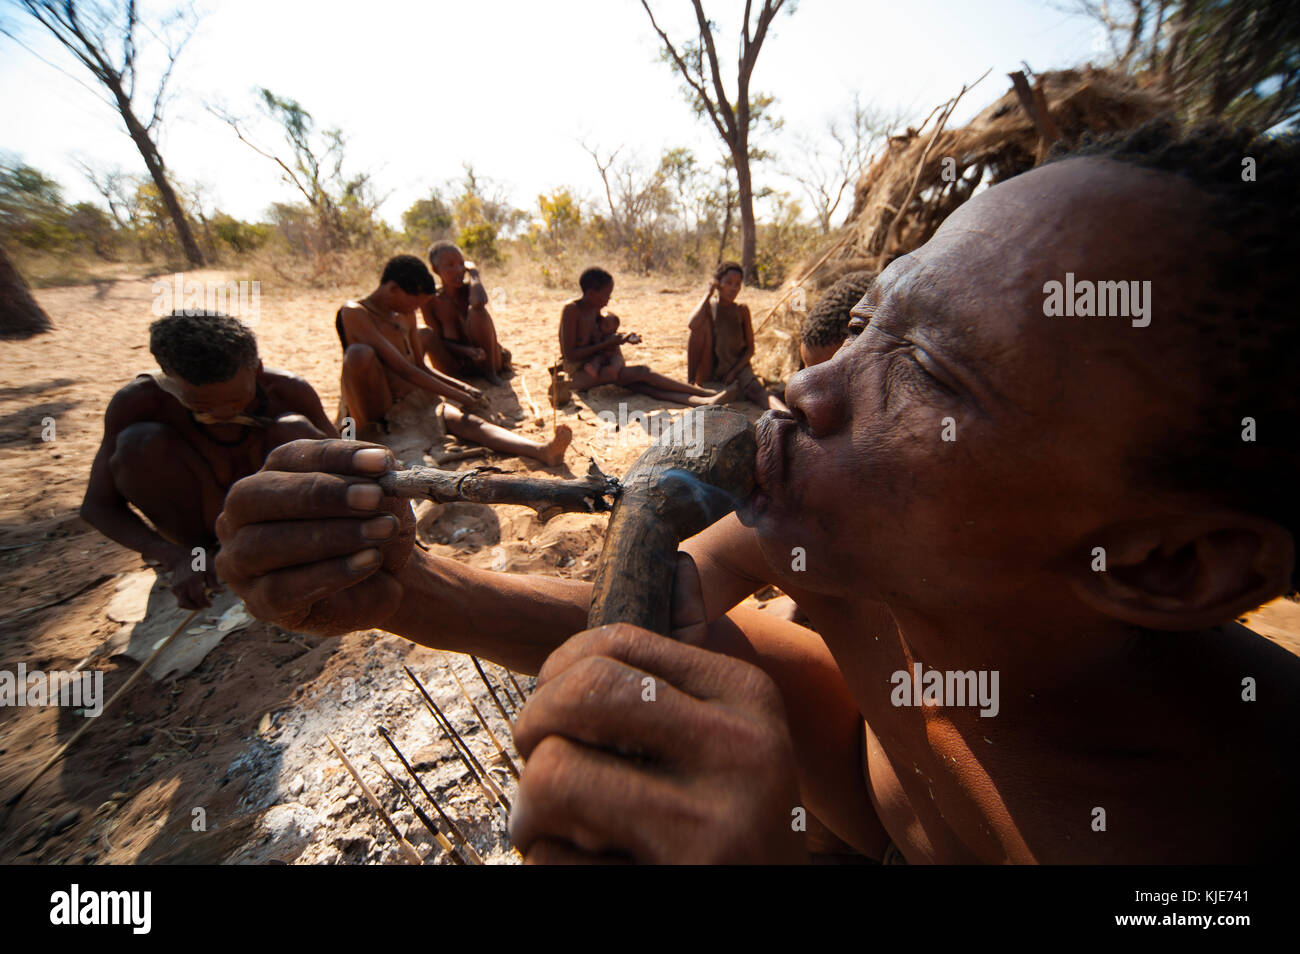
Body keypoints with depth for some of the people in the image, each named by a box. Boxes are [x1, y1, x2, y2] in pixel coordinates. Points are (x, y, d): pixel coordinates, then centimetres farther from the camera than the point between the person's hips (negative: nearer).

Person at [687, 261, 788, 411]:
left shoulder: (742, 310, 1)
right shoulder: (709, 307, -2)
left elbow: (750, 349, 1)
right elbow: (693, 325, -26)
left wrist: (733, 373, -14)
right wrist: (708, 294, -15)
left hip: (737, 367, 1)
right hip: (708, 372, 0)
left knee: (757, 390, -31)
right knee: (704, 323, -21)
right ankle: (690, 381, -20)